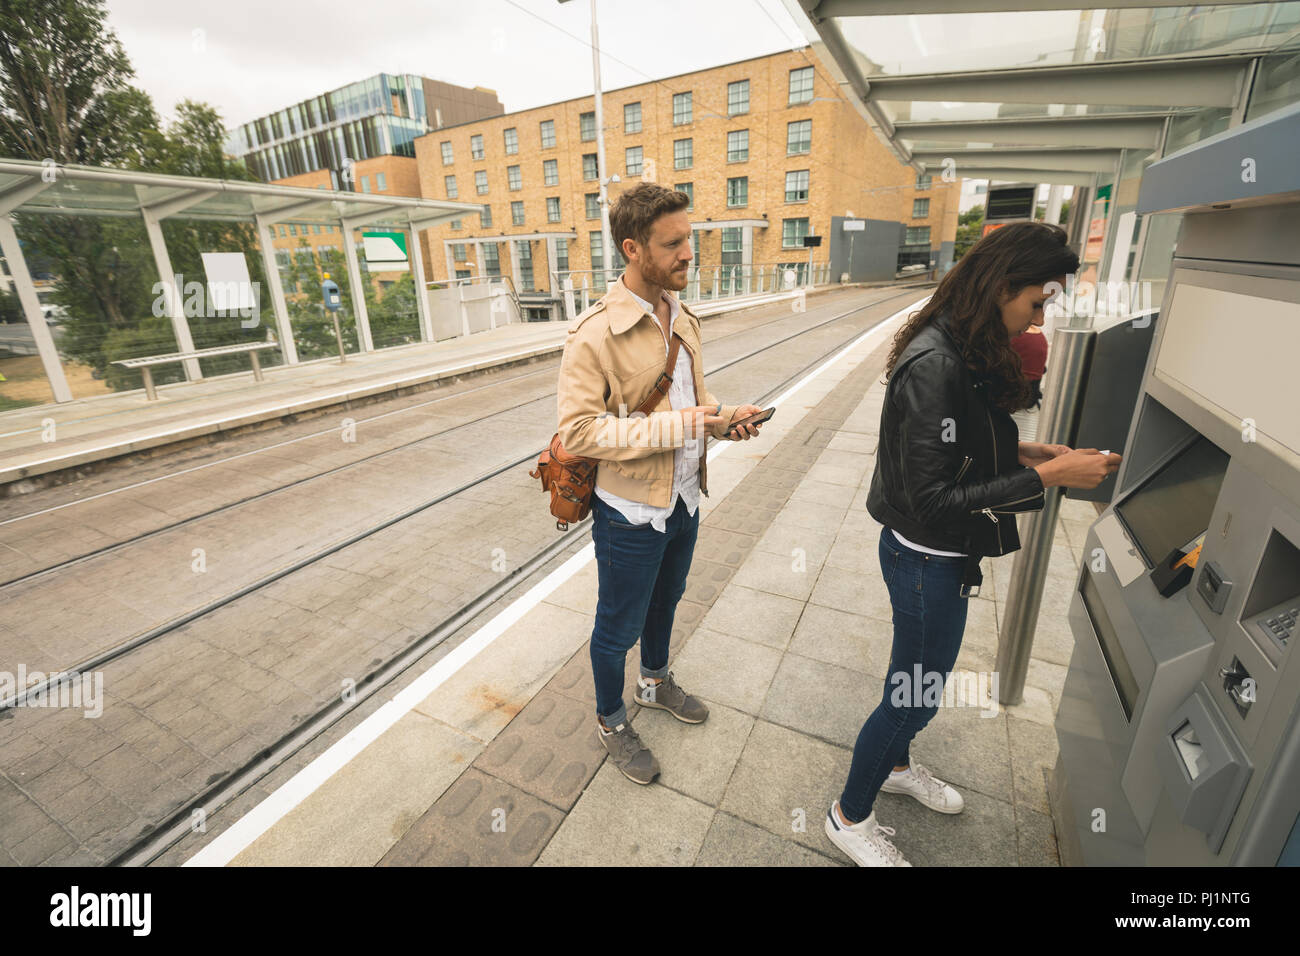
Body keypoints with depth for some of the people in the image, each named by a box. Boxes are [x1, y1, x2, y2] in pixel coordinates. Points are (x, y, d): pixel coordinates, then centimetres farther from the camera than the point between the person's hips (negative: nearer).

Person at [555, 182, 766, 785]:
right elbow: (577, 432, -25)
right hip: (630, 514, -7)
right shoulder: (594, 334, -21)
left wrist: (722, 417, -6)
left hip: (683, 500, 8)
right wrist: (675, 427, -29)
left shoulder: (683, 319, 5)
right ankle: (611, 721, 40)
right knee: (618, 626, 13)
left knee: (665, 600, 28)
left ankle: (656, 683, 55)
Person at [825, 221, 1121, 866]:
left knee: (918, 679, 27)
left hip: (939, 553, 10)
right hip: (927, 559, -10)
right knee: (914, 695, 8)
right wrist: (1048, 477, -22)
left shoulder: (963, 353, 4)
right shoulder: (935, 367, -28)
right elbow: (934, 499, -28)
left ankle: (895, 764, 54)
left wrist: (1021, 451, 2)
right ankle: (850, 816, 33)